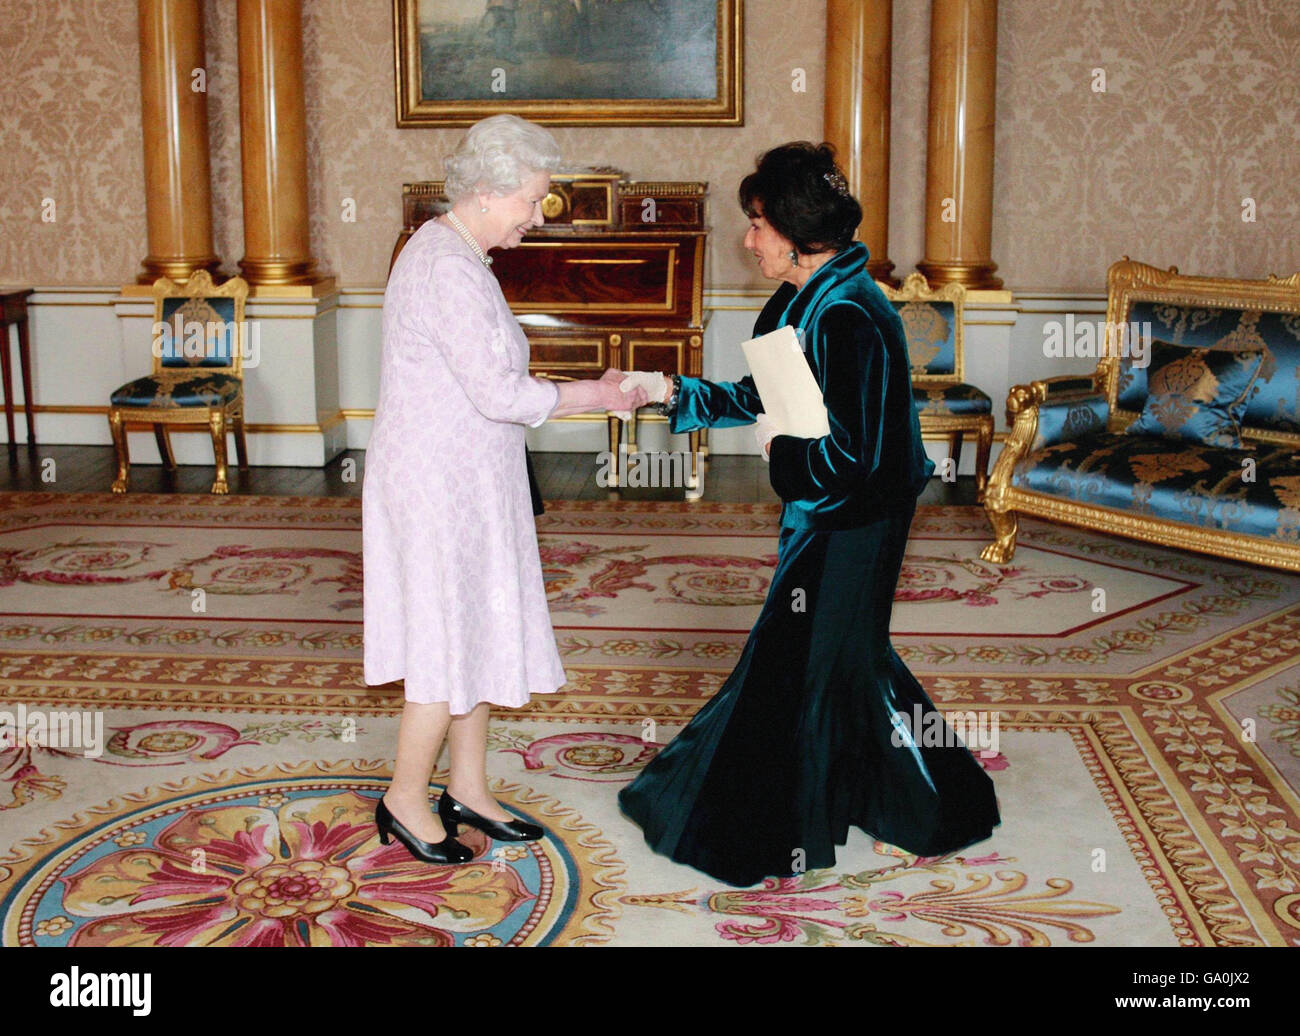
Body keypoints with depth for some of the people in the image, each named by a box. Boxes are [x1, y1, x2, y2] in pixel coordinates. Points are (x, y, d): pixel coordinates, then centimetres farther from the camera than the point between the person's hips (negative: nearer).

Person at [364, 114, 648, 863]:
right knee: (449, 641, 0)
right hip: (438, 485, -10)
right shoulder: (447, 268, -21)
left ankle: (468, 791, 27)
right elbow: (499, 392, -23)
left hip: (464, 483, 10)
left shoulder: (456, 255, 12)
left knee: (479, 635, 15)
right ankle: (405, 802, 17)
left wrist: (586, 394, 12)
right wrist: (595, 397, -12)